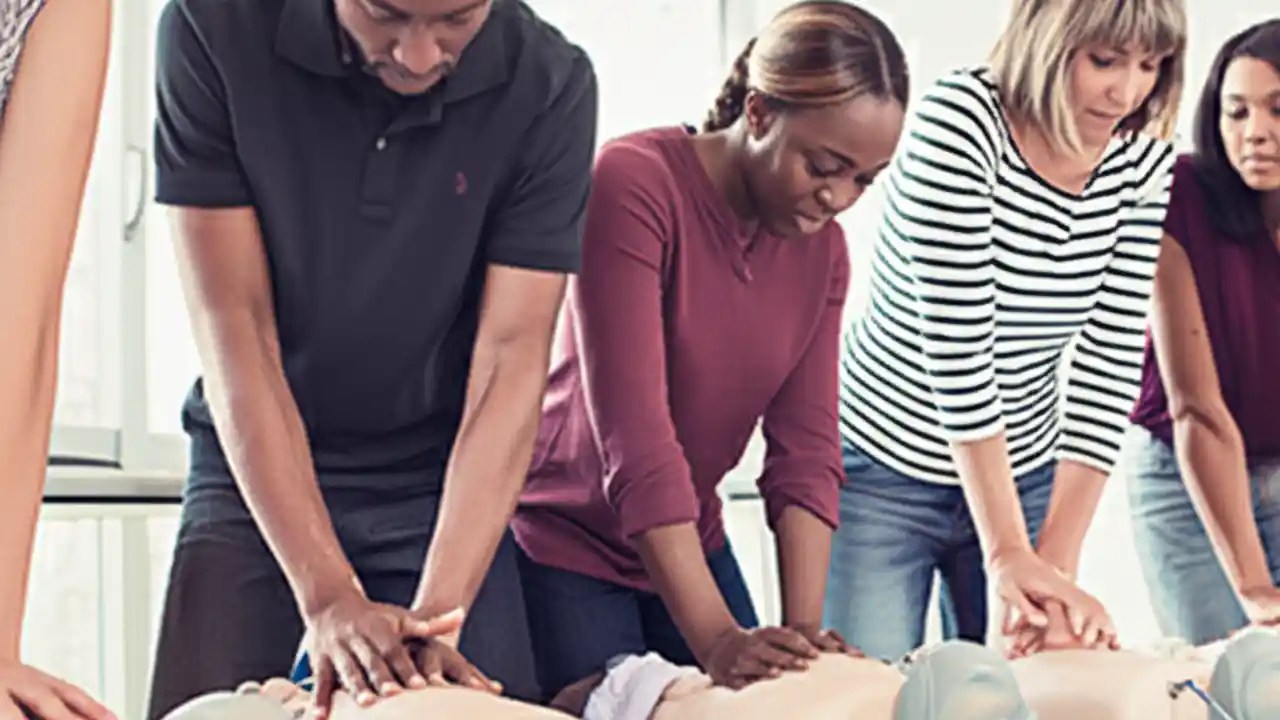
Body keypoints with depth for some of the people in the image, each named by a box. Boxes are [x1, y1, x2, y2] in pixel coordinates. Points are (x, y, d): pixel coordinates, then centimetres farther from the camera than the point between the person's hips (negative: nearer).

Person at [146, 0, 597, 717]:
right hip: (258, 476, 0)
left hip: (448, 486, 0)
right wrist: (326, 595, -26)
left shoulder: (550, 85, -16)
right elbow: (235, 331, -19)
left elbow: (511, 360, -18)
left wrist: (436, 616, -28)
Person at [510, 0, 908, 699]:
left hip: (690, 547, 6)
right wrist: (716, 638, -34)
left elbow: (806, 448, -7)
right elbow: (634, 435, -30)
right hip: (563, 546, -6)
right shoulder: (633, 185, -24)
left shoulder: (822, 247, -3)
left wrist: (804, 629, -21)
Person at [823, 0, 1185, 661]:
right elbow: (957, 347, -25)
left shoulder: (1143, 166, -6)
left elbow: (1111, 363, -9)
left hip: (1026, 475, 5)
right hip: (882, 469, -4)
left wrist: (1058, 561, -15)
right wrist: (1007, 552, -26)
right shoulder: (957, 122, -22)